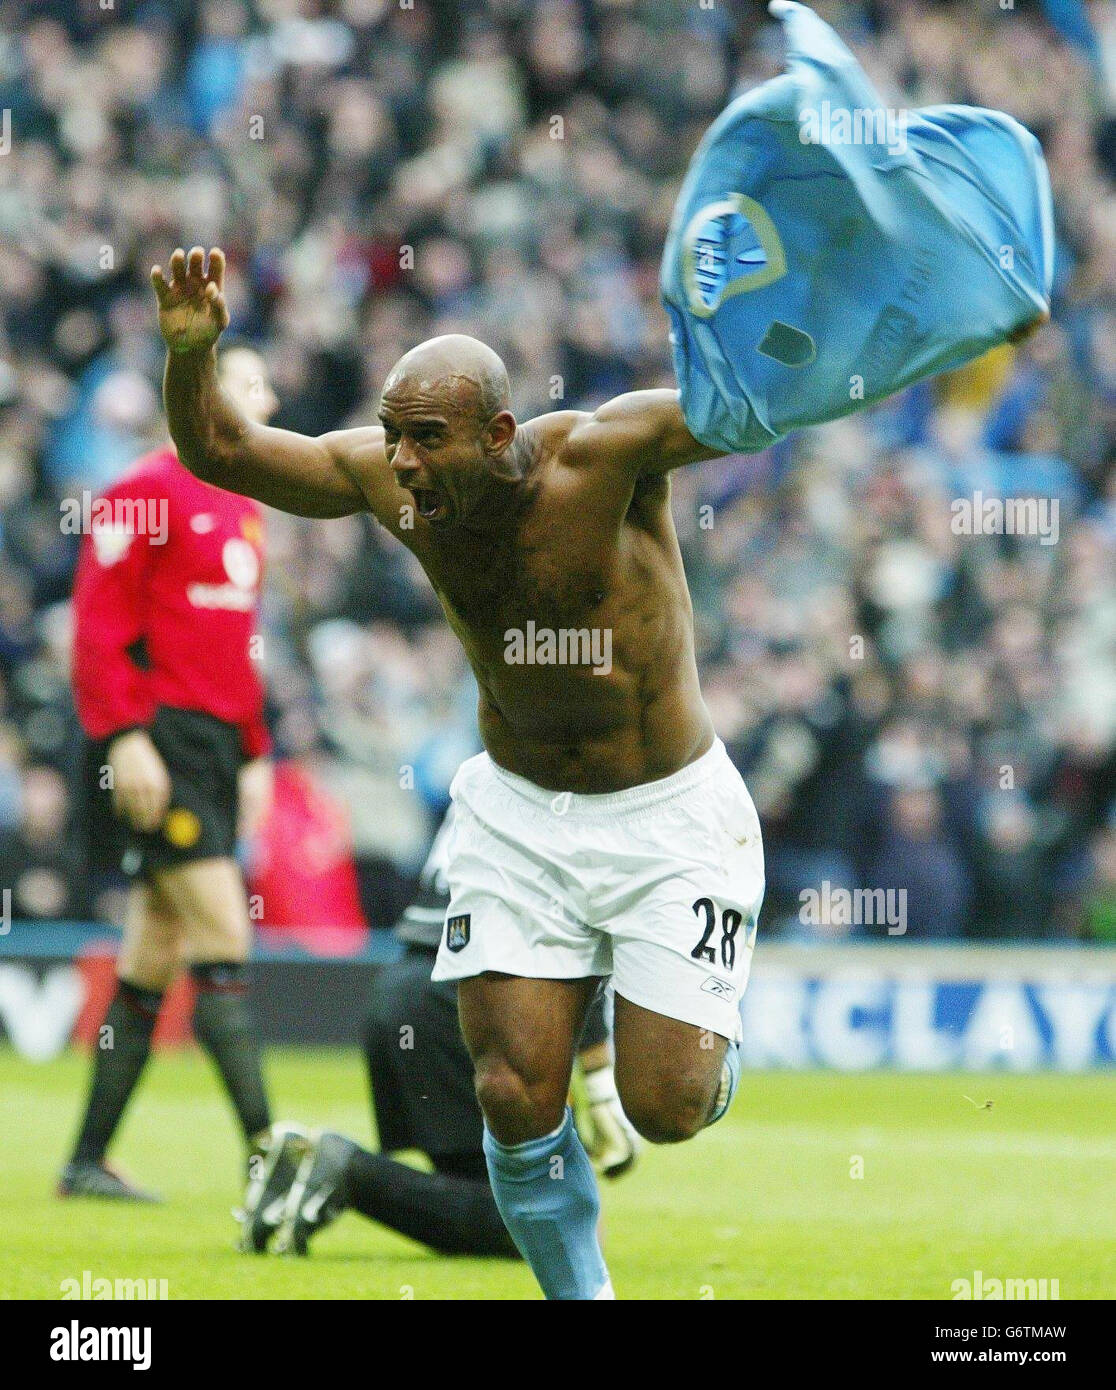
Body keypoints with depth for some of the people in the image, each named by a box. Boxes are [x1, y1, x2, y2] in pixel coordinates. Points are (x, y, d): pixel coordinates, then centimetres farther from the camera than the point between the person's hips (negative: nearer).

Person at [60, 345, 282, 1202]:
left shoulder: (243, 512, 19)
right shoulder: (146, 495, -8)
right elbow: (98, 623, -12)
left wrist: (255, 751, 20)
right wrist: (123, 736, -20)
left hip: (214, 750, 9)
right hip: (159, 745, -9)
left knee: (155, 956, 9)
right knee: (223, 933, -14)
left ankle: (88, 1162, 14)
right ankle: (265, 1148, -15)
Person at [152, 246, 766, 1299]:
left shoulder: (603, 453, -22)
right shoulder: (385, 479, -9)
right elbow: (222, 452, -2)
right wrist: (190, 355, -22)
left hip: (669, 816, -4)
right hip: (516, 813, 4)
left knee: (663, 1109, -5)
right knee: (516, 1099, -7)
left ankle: (706, 1036, 31)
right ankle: (581, 1296, 15)